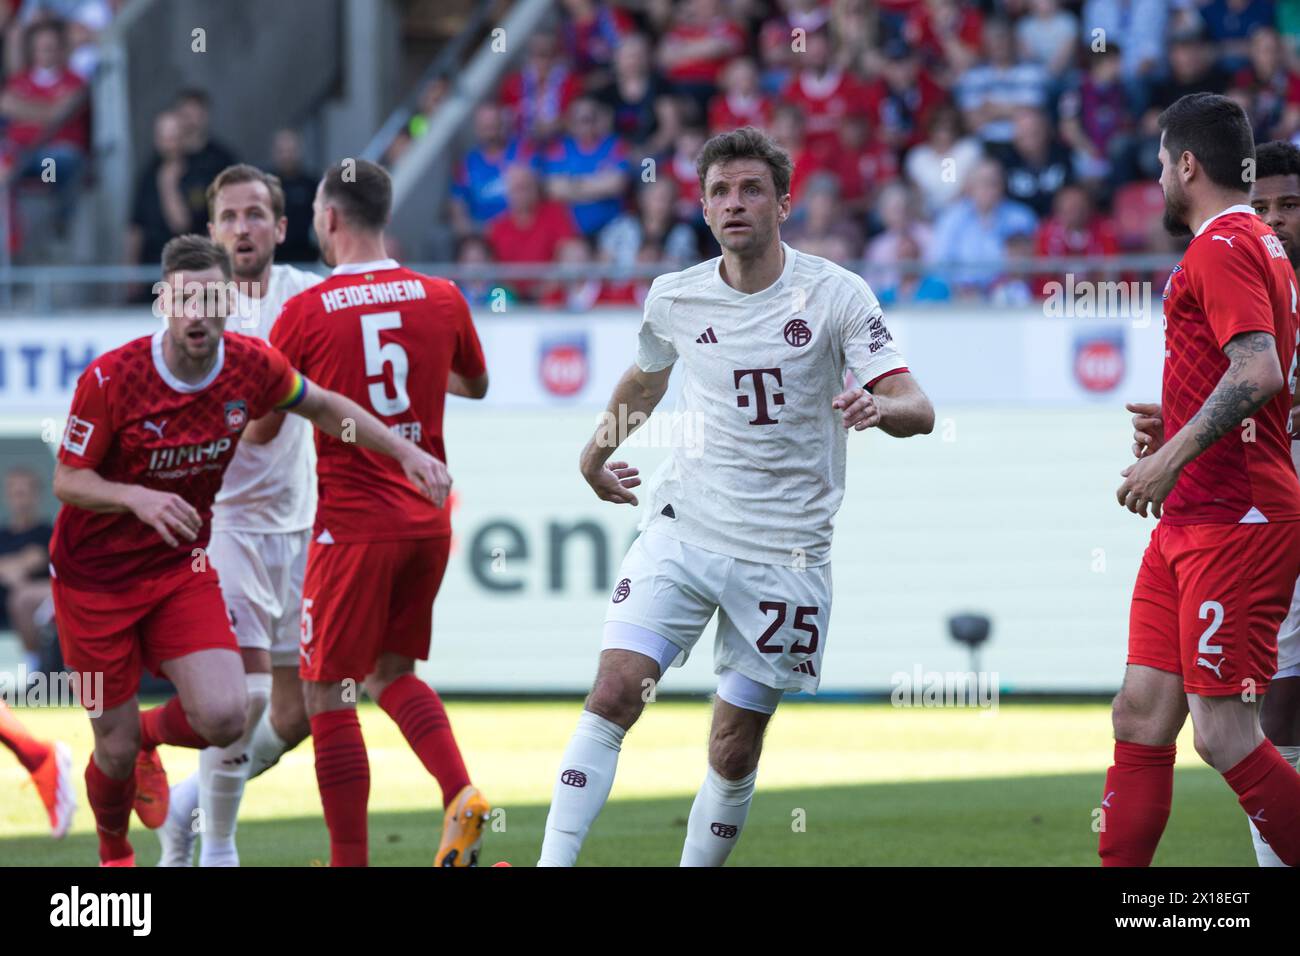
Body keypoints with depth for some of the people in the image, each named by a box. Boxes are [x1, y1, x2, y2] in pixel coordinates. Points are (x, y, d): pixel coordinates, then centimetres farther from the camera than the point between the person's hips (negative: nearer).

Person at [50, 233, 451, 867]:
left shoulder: (252, 365, -11)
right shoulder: (110, 379, -22)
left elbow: (324, 408, 8)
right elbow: (68, 480, -15)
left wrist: (405, 451, -1)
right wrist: (137, 498, -34)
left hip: (181, 568, 3)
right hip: (95, 577, -3)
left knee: (223, 718, -16)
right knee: (115, 750, 0)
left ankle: (151, 734, 21)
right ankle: (113, 853, 34)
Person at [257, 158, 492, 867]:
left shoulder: (305, 312, -8)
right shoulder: (440, 299, 3)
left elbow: (263, 429, 0)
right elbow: (475, 384, 22)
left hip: (354, 523, -5)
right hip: (428, 521, 5)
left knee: (327, 695, 3)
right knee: (391, 672, 20)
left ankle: (350, 861, 2)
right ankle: (461, 795, -2)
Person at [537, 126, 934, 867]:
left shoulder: (836, 294, -6)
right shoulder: (674, 298, 4)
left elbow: (917, 409, -11)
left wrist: (879, 406, -32)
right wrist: (598, 451, 24)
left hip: (784, 551, -2)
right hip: (683, 530, 2)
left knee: (735, 753, 2)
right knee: (614, 693, -16)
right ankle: (554, 862, -17)